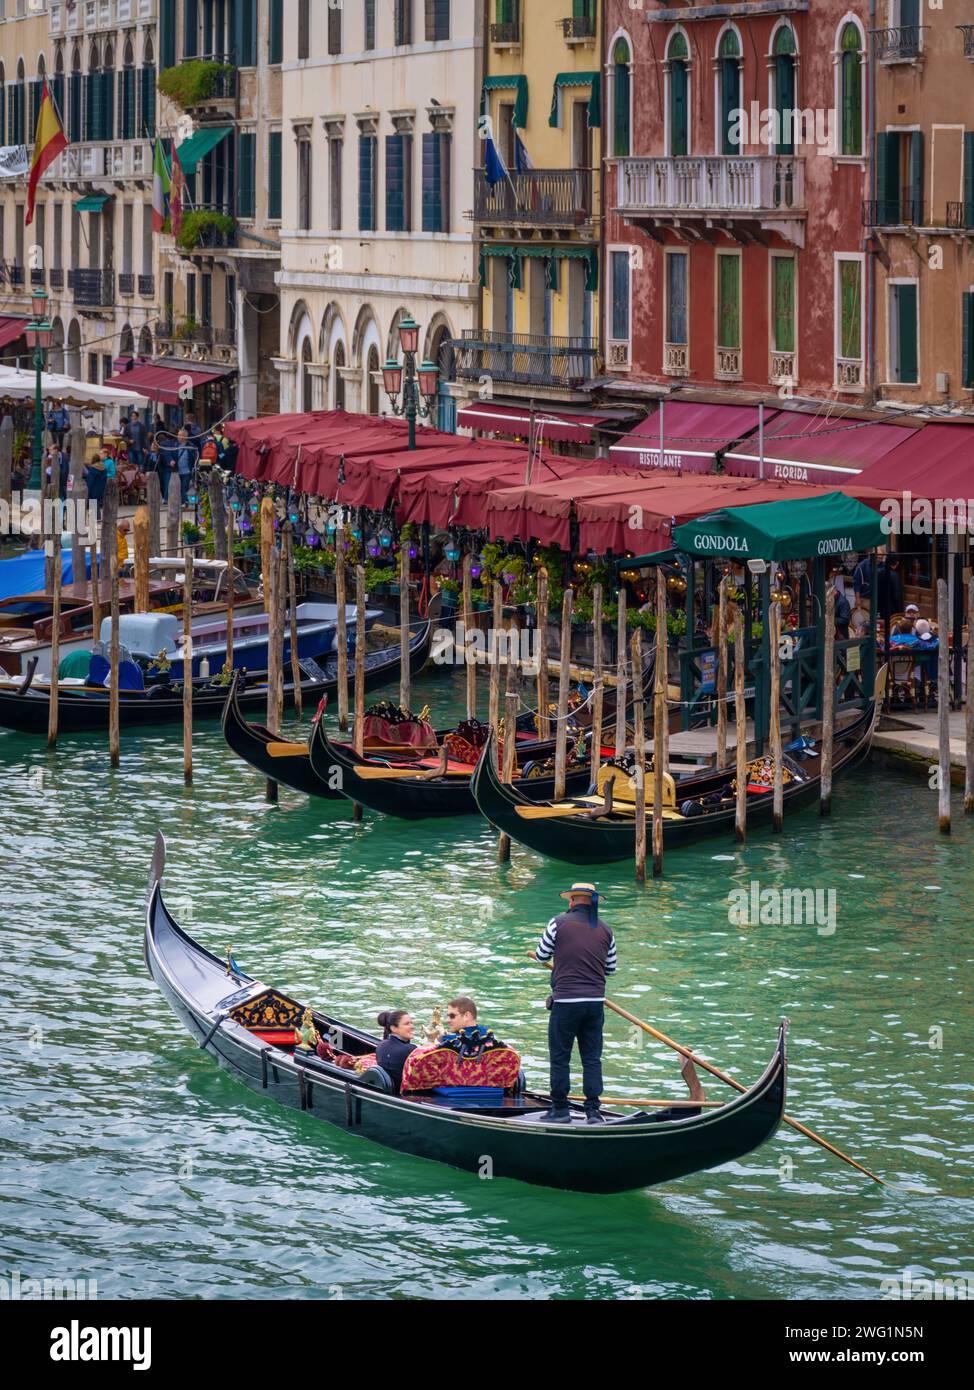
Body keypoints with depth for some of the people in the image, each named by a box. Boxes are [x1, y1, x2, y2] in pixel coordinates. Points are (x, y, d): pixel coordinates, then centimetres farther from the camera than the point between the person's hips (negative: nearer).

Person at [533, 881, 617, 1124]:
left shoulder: (559, 923, -6)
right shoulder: (604, 930, 7)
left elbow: (541, 955, 3)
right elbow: (611, 967, 16)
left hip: (566, 1001, -4)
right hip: (596, 1001, 4)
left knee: (560, 1057, 5)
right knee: (592, 1058, 9)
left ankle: (560, 1110, 9)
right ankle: (593, 1111, 6)